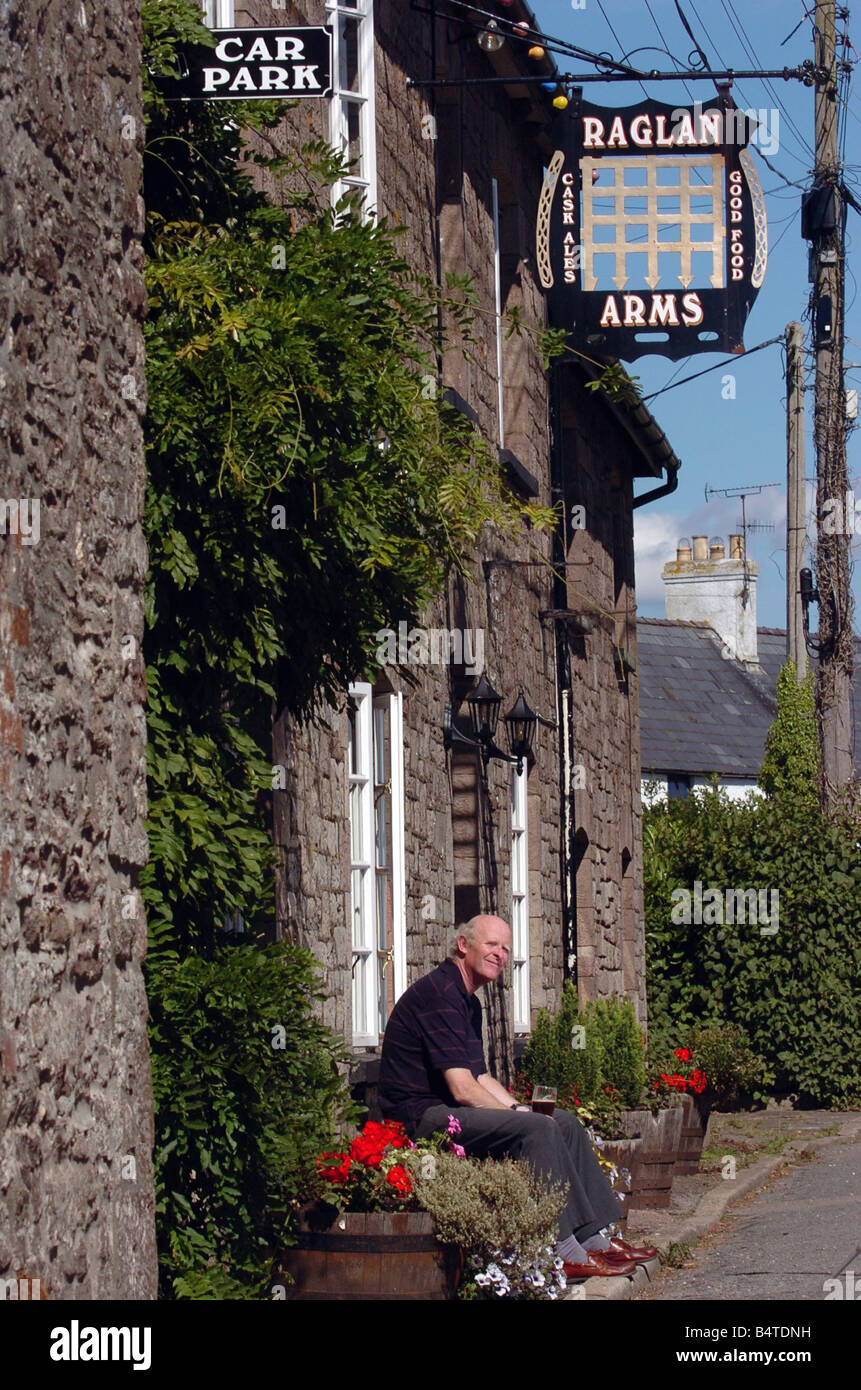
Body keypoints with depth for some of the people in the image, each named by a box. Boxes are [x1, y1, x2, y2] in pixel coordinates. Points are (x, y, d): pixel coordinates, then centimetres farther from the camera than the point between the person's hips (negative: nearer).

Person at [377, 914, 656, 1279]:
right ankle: (563, 1252, -23)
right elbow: (462, 1088, -21)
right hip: (423, 1118, -11)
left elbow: (481, 1078, 20)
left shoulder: (467, 1001, 19)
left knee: (566, 1123, 7)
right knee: (536, 1129, -25)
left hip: (449, 1112, 11)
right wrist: (519, 1114, -12)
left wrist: (518, 1108, 3)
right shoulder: (439, 994, -16)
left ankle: (595, 1239, 6)